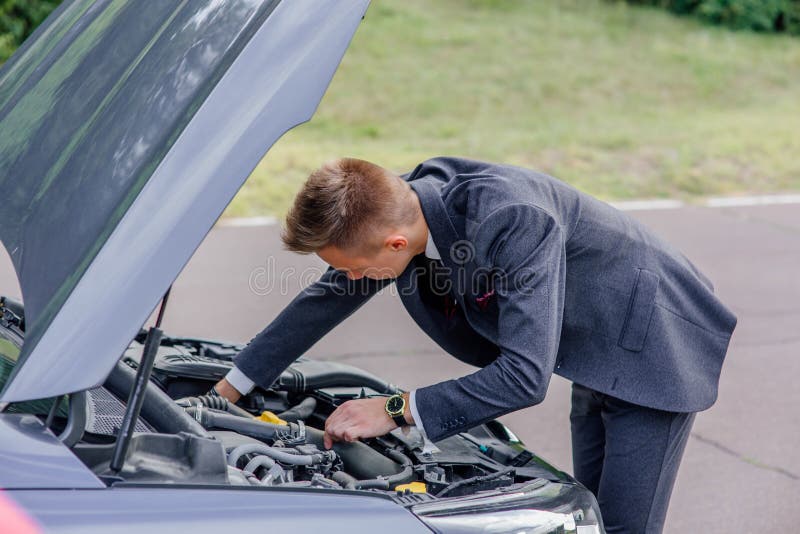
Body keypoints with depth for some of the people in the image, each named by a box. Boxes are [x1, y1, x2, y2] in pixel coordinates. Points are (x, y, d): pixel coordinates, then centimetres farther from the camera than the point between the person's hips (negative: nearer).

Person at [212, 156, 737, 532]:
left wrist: (396, 411, -34)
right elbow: (327, 297, 3)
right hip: (595, 356, 8)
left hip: (653, 348, -8)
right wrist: (231, 385, 8)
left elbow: (525, 376, -40)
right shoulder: (398, 207, -13)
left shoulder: (513, 220, -39)